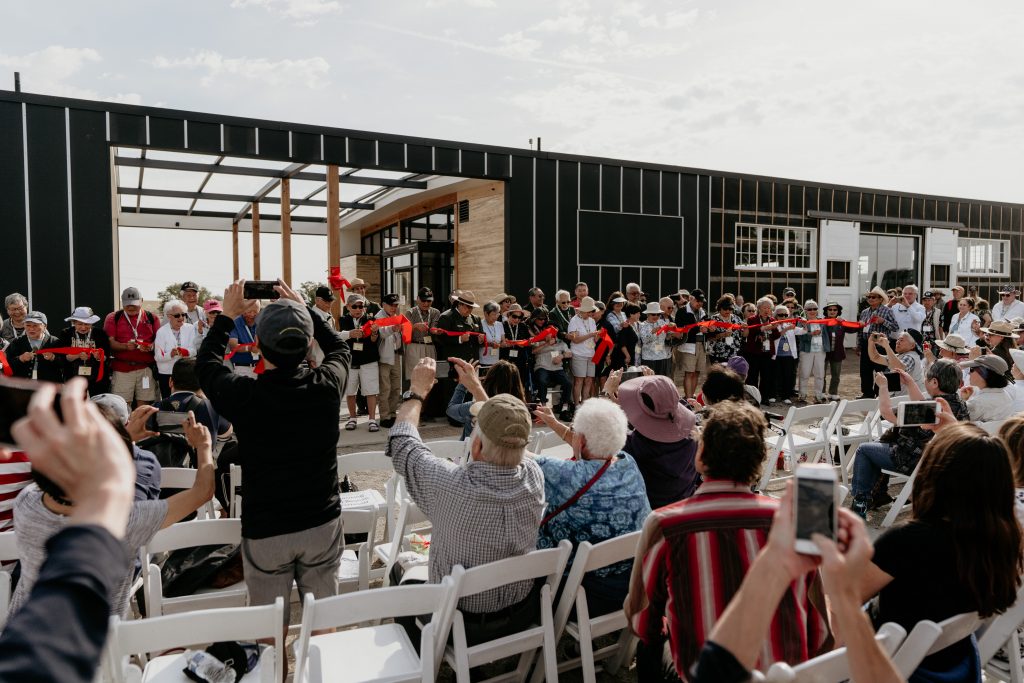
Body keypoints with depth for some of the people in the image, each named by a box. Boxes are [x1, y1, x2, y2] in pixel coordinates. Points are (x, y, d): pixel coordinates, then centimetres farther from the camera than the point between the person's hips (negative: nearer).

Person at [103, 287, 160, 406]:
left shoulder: (151, 318, 13)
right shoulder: (113, 318, 10)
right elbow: (110, 342, 2)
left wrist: (151, 347, -13)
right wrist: (125, 346, -17)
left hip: (146, 368, 1)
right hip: (121, 369, -1)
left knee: (144, 405, 1)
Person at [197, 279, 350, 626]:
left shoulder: (243, 396, -19)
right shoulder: (327, 385, -15)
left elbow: (206, 361, 5)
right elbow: (340, 348, 10)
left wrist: (227, 314, 14)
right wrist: (303, 309, 14)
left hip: (265, 532, -2)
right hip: (323, 523, 2)